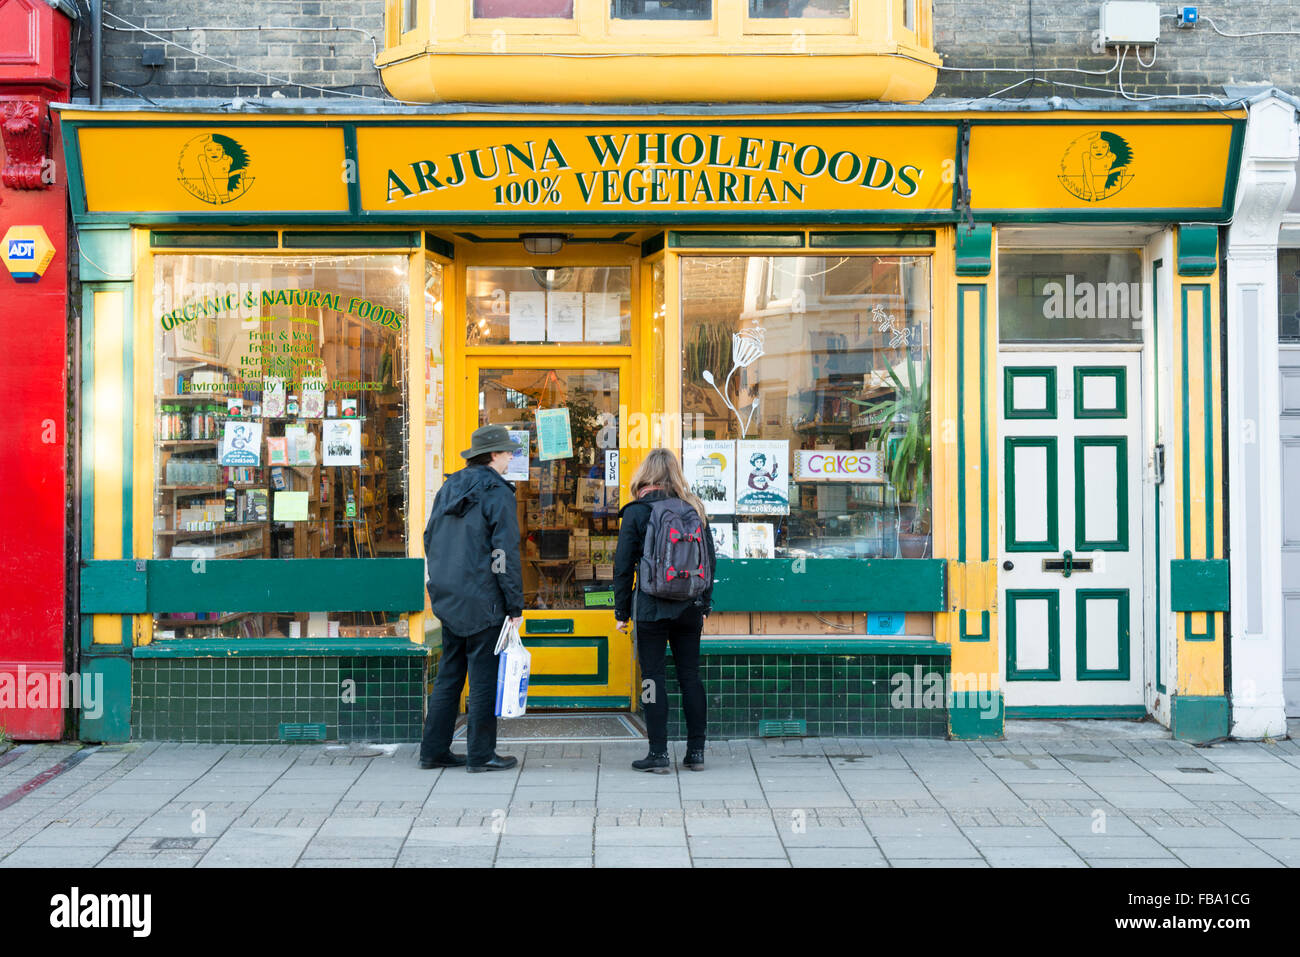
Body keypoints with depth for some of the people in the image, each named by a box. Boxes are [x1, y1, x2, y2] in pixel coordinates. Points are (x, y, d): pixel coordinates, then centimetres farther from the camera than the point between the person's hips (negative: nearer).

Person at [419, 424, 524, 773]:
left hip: (448, 598, 8)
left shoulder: (448, 488, 12)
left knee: (449, 672, 13)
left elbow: (430, 540, 16)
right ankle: (480, 754, 6)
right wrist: (516, 604, -9)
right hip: (482, 600, -7)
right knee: (484, 675, 0)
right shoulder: (497, 493, -11)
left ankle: (434, 750, 17)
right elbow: (505, 551, -14)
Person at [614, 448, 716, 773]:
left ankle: (658, 754, 1)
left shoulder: (636, 511, -5)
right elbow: (710, 560, 10)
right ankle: (696, 752, 14)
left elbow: (623, 566, -5)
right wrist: (705, 603, 17)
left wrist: (621, 611, 2)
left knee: (653, 677, 1)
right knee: (690, 676, 10)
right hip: (690, 608, 4)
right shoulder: (694, 508, 7)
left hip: (651, 607, -4)